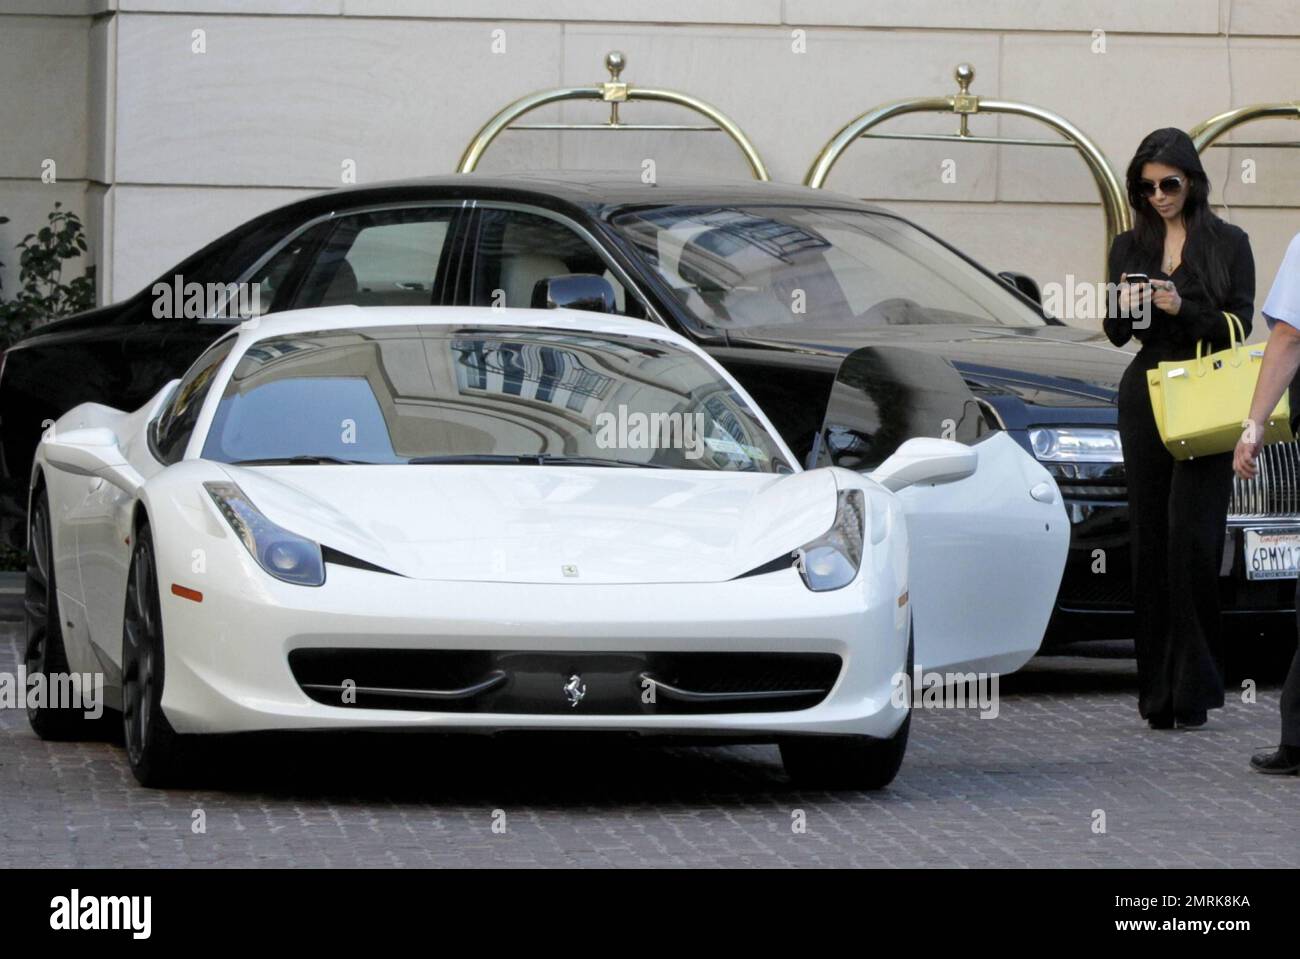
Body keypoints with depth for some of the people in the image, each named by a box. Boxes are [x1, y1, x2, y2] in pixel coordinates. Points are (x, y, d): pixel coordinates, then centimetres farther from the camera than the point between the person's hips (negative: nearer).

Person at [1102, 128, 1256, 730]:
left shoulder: (1228, 245, 3)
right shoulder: (1130, 248, 13)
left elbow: (1239, 325, -3)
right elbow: (1115, 335, 13)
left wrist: (1183, 309, -17)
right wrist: (1125, 308, -9)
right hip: (1144, 401, 4)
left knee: (1190, 537, -13)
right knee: (1151, 539, 2)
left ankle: (1190, 687, -10)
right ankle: (1159, 688, 4)